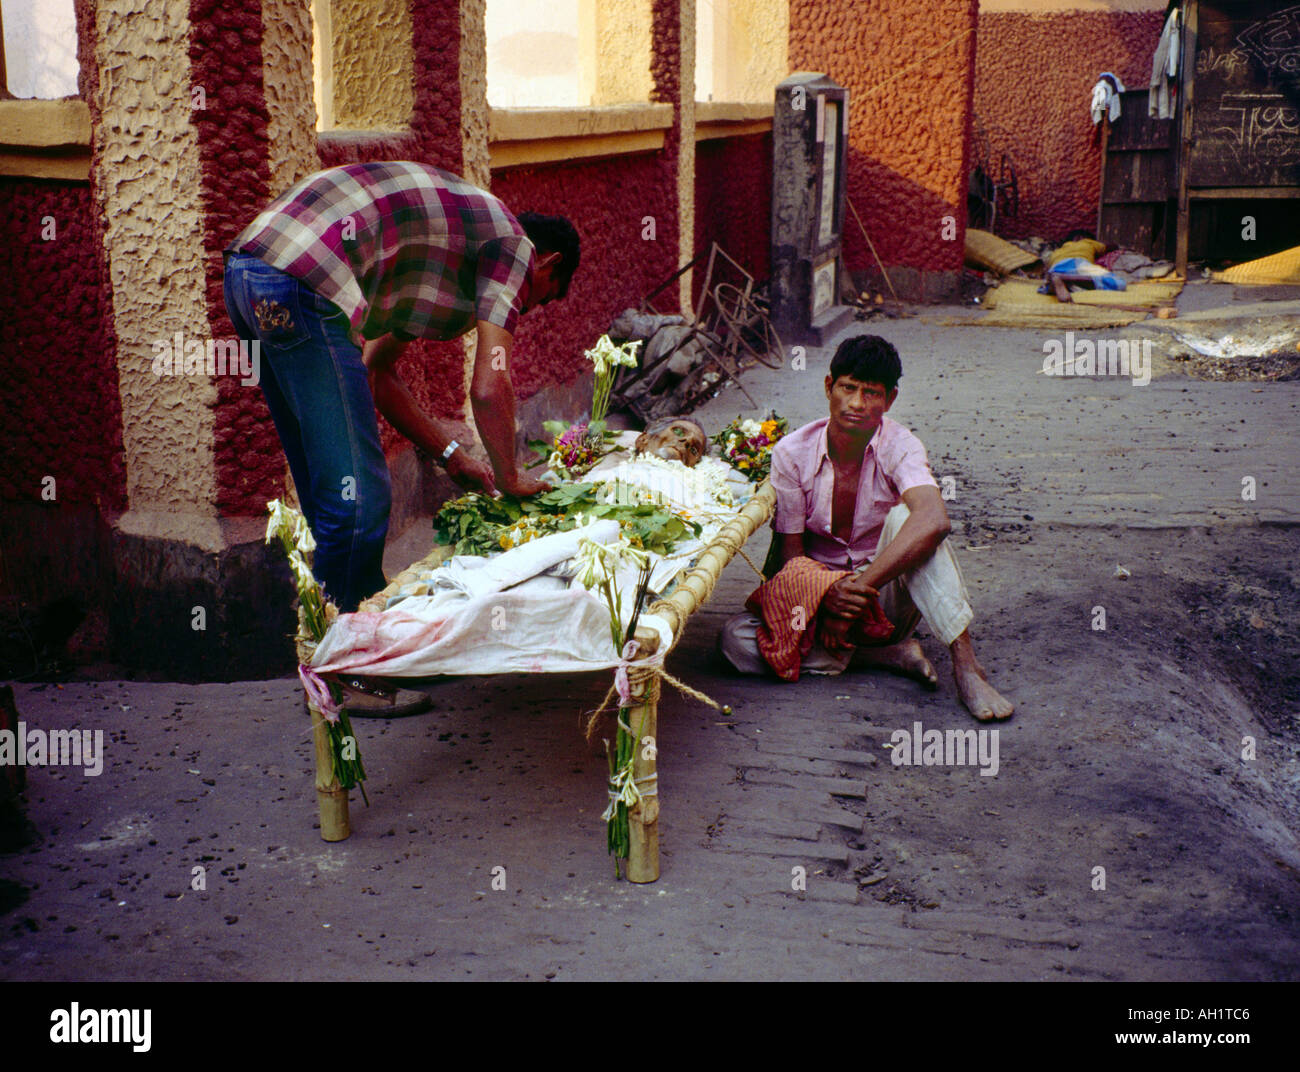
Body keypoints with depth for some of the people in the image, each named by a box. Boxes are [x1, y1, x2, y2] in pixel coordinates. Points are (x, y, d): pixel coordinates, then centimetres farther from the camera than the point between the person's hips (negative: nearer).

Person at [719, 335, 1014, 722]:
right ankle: (890, 654, -21)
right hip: (818, 590, 2)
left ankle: (966, 668, -35)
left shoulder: (898, 447, -15)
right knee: (736, 641, -26)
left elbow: (934, 522, -37)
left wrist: (862, 586, -41)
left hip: (889, 594, -2)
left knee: (903, 517, -32)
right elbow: (790, 554, -7)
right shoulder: (792, 453, -9)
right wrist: (826, 592, -29)